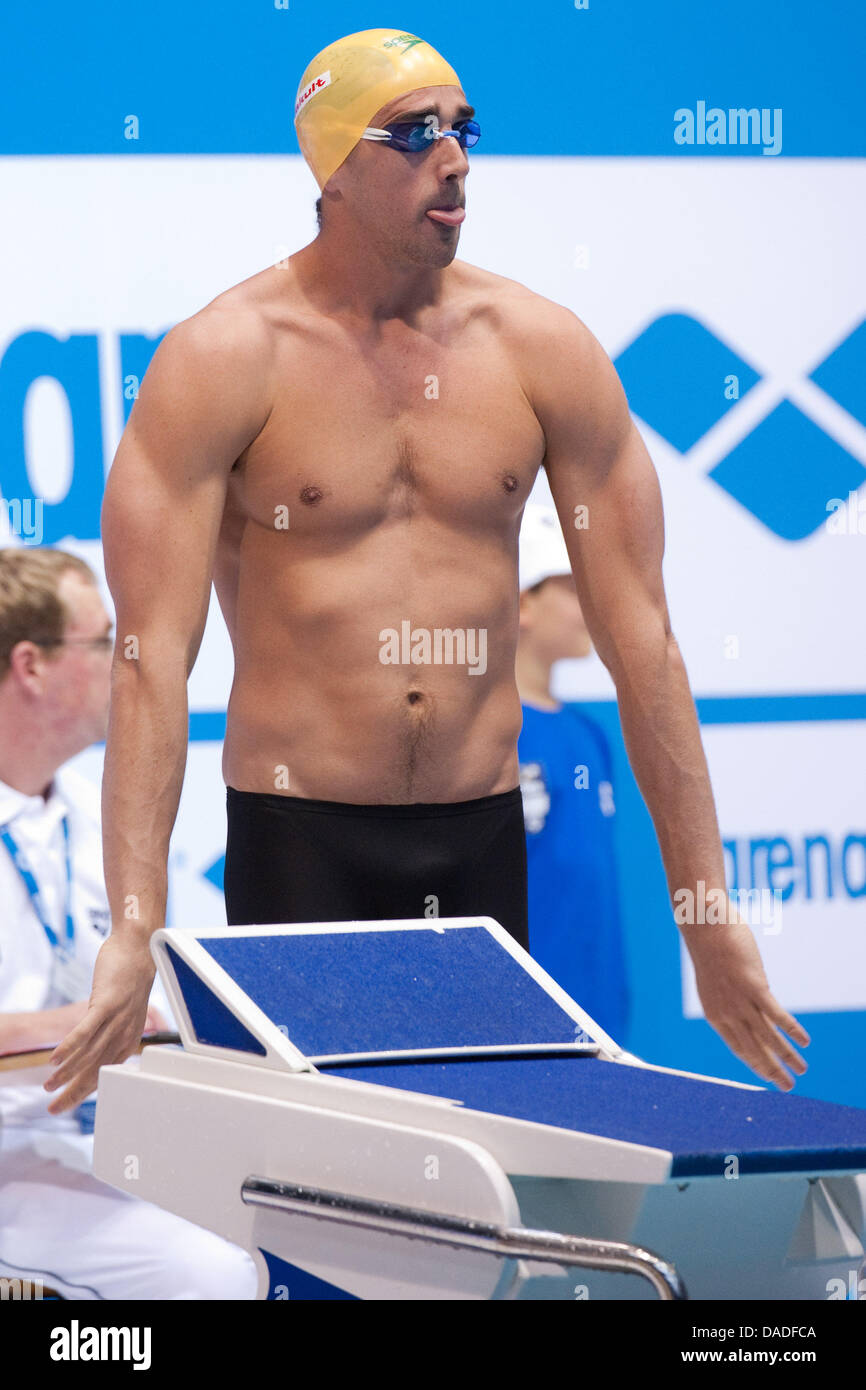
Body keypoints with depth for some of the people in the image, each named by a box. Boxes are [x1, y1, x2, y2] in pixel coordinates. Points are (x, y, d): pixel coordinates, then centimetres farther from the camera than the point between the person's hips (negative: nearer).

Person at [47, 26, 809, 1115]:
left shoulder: (544, 351, 3)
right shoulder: (221, 361, -6)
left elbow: (639, 638, 5)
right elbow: (152, 654, -12)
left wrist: (706, 910, 1)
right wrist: (132, 932, -21)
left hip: (483, 843, 3)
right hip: (299, 845, -3)